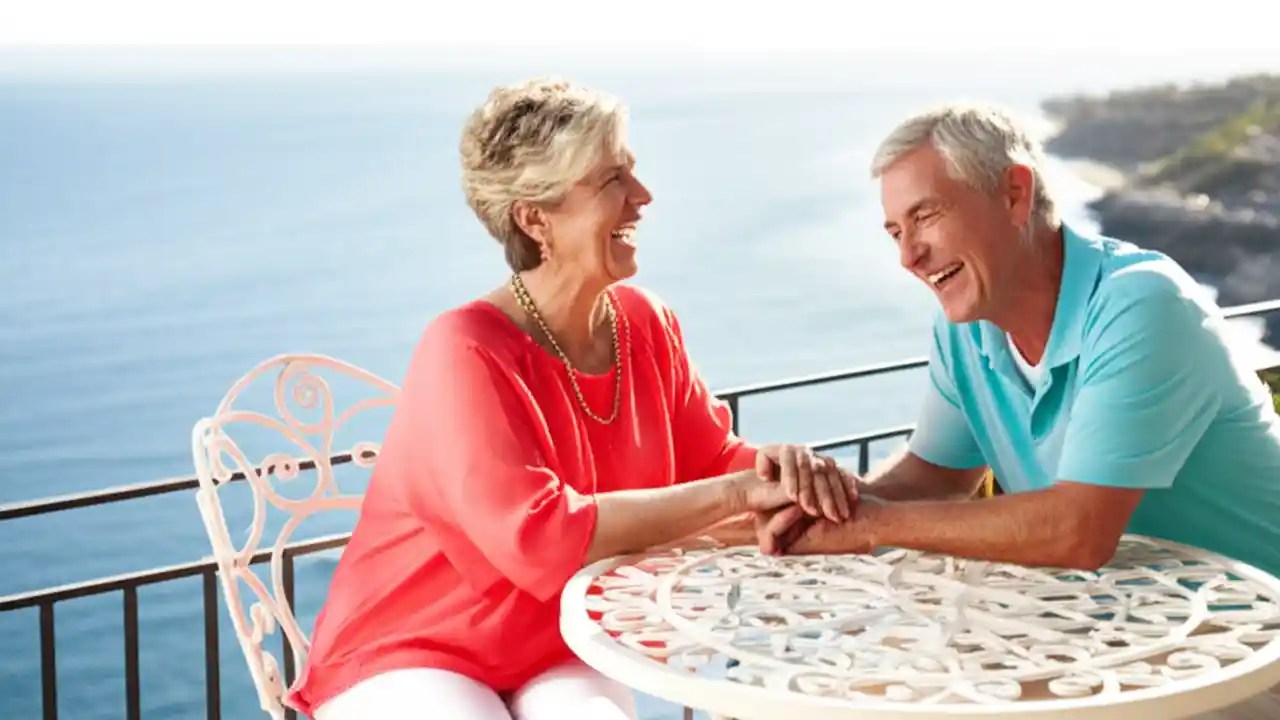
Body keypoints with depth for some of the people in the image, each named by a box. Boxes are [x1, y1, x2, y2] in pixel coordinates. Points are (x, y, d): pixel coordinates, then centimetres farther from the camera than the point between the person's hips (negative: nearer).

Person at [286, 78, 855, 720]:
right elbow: (539, 538, -30)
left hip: (564, 658, 4)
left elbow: (713, 461, 5)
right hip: (408, 660, -4)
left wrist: (780, 468, -20)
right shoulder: (467, 352, -21)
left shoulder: (645, 325, -1)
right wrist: (738, 493, -28)